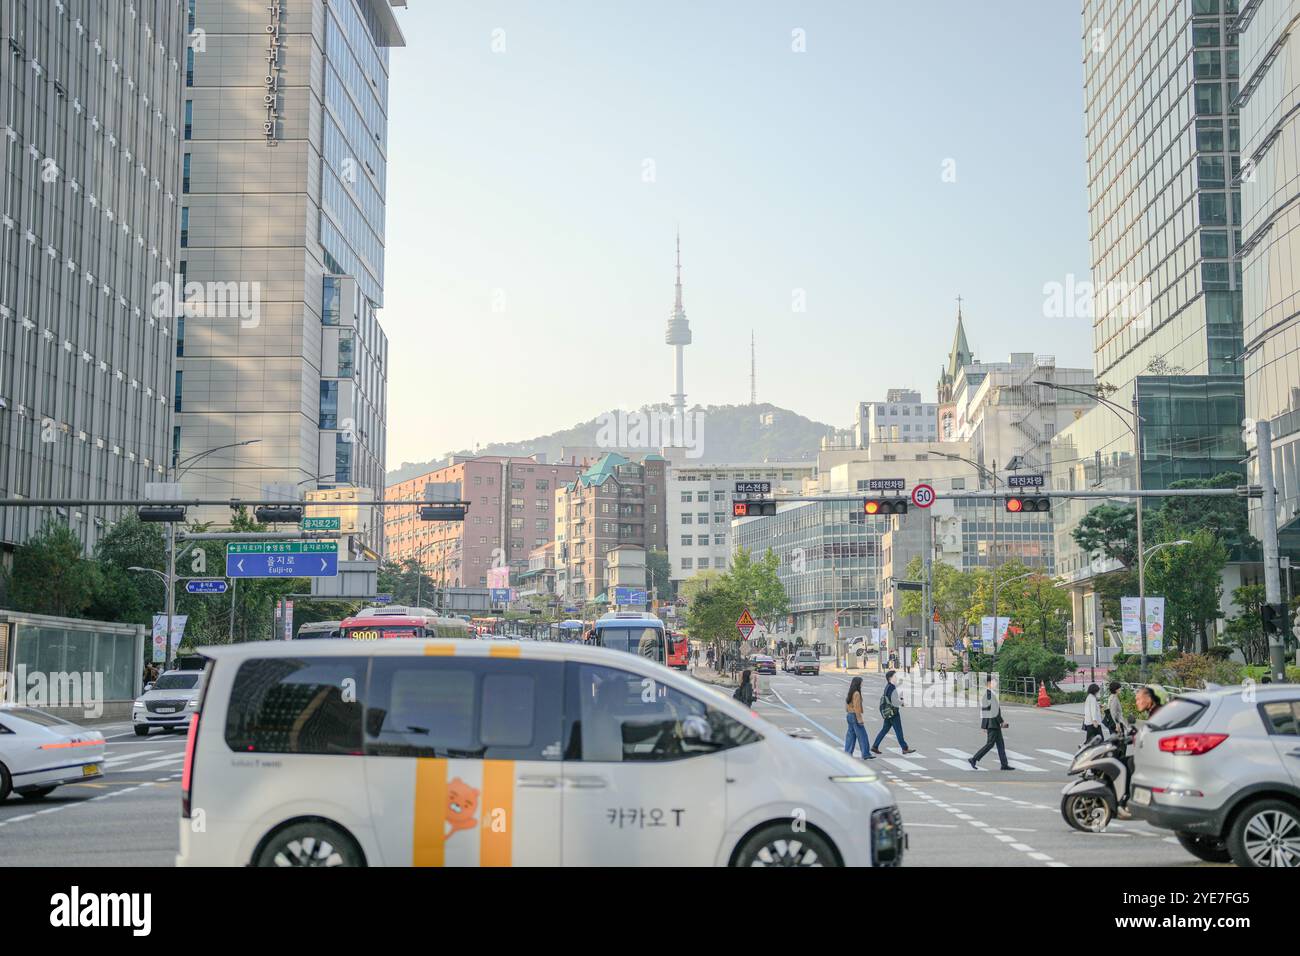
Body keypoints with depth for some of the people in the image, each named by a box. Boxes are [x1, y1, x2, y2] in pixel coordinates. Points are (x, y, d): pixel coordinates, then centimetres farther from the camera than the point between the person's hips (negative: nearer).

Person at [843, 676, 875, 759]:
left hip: (849, 715, 9)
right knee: (862, 735, -4)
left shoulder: (850, 693, 12)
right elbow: (856, 707, -21)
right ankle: (866, 755, -3)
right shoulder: (857, 694, -17)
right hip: (855, 716, -9)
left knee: (851, 735, 12)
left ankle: (847, 753, 13)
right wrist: (859, 719, -20)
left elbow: (847, 705, 16)